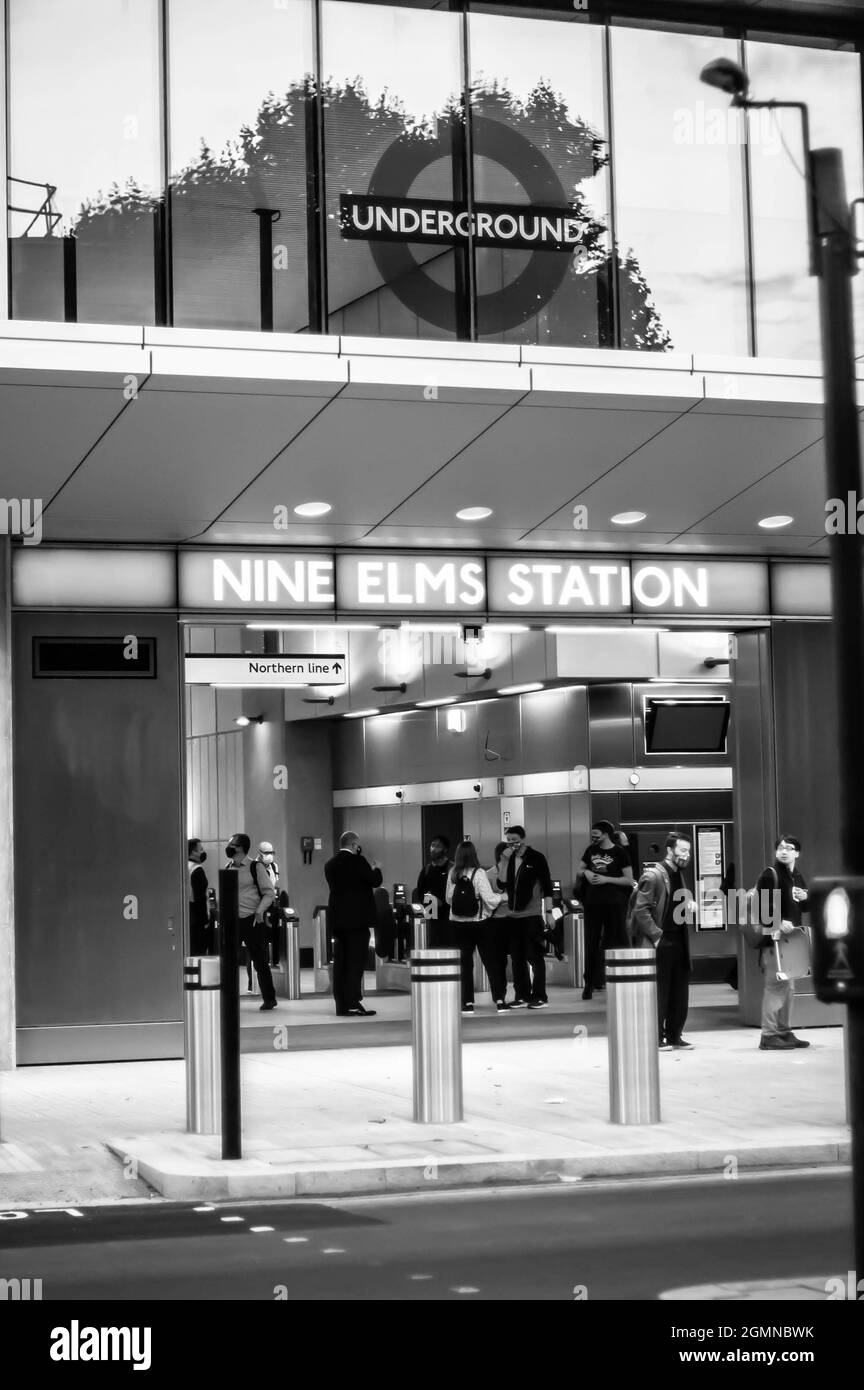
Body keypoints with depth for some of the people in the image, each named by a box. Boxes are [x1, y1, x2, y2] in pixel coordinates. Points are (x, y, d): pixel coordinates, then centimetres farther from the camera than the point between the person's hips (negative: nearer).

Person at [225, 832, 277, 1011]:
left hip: (252, 920, -5)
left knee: (260, 960, 2)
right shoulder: (229, 868, 10)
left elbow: (269, 893, -5)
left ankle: (269, 999, 12)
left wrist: (260, 910, -17)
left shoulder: (255, 867, -4)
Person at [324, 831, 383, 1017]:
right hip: (357, 918, -7)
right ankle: (353, 1004, -8)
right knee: (355, 963, -5)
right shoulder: (357, 861, -10)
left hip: (337, 919, 7)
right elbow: (376, 881, -9)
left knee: (340, 962, 9)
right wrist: (376, 868, 13)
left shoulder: (330, 864, 9)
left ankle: (341, 1004, 11)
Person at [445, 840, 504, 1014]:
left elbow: (448, 898, 6)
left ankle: (467, 1001, 5)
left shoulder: (452, 874, -2)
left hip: (458, 923, 3)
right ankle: (498, 998, 8)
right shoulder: (479, 874, -12)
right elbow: (489, 899, -13)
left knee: (465, 962, 7)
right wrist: (502, 896, 5)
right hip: (478, 923, -3)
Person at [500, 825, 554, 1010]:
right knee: (517, 958, 7)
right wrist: (505, 861, -8)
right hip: (513, 915, 5)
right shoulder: (509, 859, 11)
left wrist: (548, 912, -9)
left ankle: (540, 997, -1)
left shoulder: (536, 858, -3)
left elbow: (547, 886, -3)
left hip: (532, 915, -5)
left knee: (535, 957, -3)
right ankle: (522, 996, 13)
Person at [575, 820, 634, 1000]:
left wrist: (606, 879, -15)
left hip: (614, 904, -4)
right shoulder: (591, 850, 10)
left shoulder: (620, 852, -3)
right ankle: (589, 983, 10)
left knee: (614, 943, 0)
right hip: (593, 903, 4)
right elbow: (578, 870, 20)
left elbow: (629, 880, -5)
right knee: (591, 943, 5)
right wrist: (586, 872, -3)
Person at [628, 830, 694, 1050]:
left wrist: (689, 906, 5)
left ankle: (674, 1035, 16)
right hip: (660, 942, -8)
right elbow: (641, 909, -16)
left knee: (680, 992, 8)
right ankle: (657, 1037, 5)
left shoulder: (678, 875, 15)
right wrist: (656, 935, -19)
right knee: (659, 992, -2)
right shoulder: (653, 875, -11)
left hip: (678, 940, 8)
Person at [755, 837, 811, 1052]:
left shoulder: (797, 877, 17)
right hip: (774, 937, -9)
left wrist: (805, 899, 3)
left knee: (788, 987, 12)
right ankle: (769, 1036, -9)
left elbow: (804, 908, 26)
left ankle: (784, 1032, 20)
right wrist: (778, 923, -30)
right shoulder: (769, 875, -9)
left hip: (792, 937, 9)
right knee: (775, 985, -11)